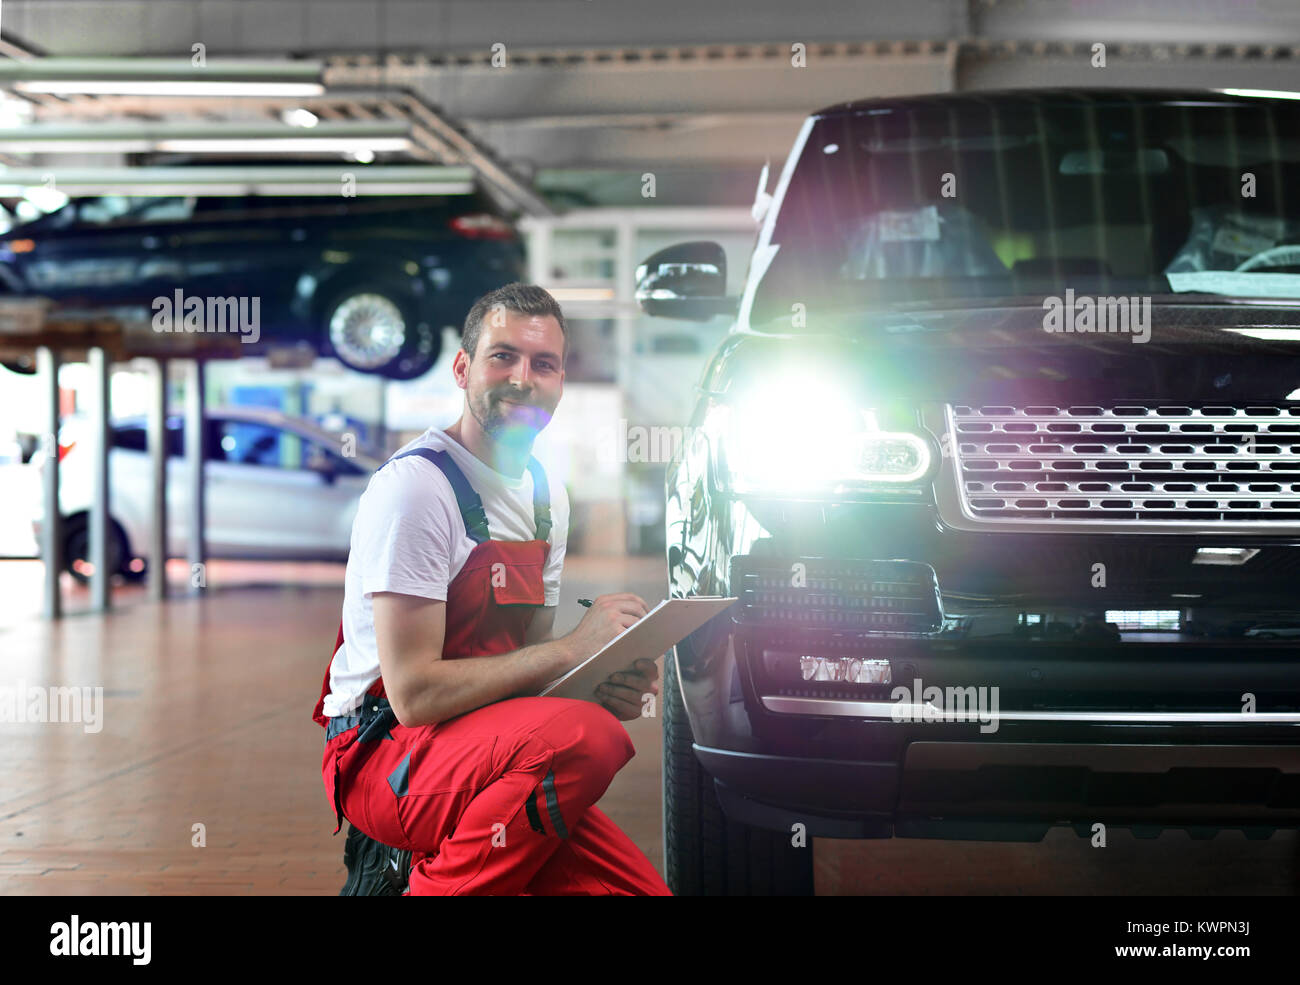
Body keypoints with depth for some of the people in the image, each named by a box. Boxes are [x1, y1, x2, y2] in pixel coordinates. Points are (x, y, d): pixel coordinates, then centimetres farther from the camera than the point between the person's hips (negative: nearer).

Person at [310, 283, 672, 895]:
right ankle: (435, 887, -14)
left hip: (482, 745, 8)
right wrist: (573, 648, -19)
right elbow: (414, 694, -22)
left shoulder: (546, 494, 11)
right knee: (586, 737, -33)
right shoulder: (417, 484, -16)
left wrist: (607, 684, -7)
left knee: (641, 886, -7)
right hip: (382, 753, -8)